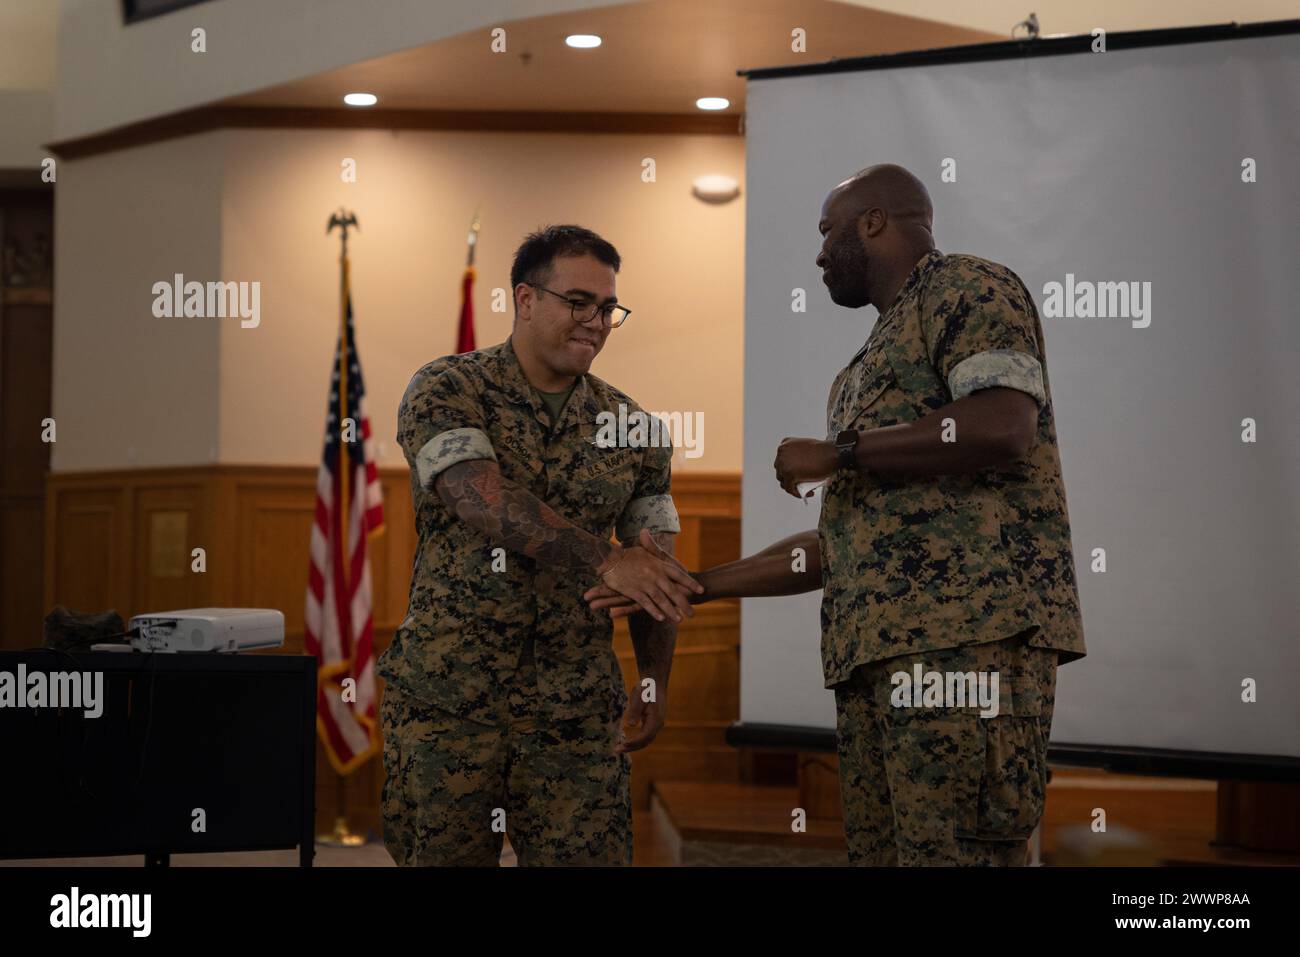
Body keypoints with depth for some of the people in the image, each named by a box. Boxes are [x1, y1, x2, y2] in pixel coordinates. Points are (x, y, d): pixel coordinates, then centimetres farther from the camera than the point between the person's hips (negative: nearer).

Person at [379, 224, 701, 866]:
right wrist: (605, 560, -30)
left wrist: (655, 685, 0)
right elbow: (482, 498, -21)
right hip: (448, 697, -2)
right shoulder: (445, 391, -4)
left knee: (588, 853, -3)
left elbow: (656, 571, 11)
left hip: (577, 710, 3)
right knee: (442, 854, 6)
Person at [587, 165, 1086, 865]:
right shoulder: (874, 363, 30)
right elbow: (839, 546, 29)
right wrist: (695, 586, 26)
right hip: (875, 647, 9)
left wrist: (836, 453, -6)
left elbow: (1004, 430, -15)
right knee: (877, 850, 2)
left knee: (949, 851, -16)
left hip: (971, 627, -9)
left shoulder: (968, 286, 4)